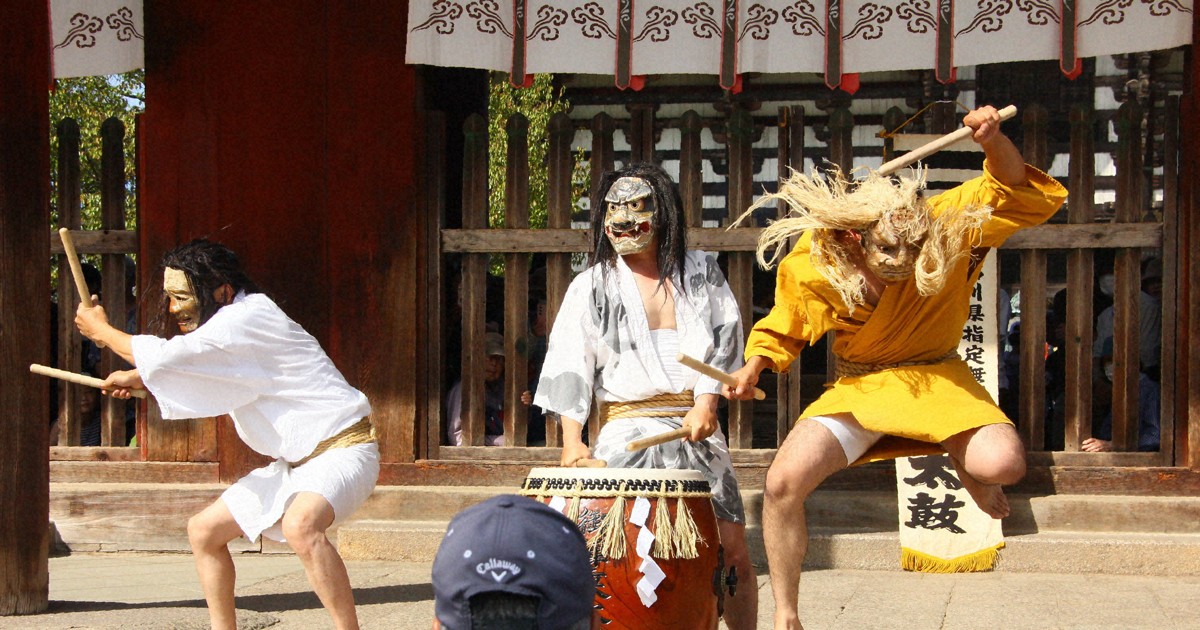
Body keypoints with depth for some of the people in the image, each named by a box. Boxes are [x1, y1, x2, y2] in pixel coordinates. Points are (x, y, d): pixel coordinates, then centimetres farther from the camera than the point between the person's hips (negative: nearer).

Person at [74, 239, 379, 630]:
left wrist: (100, 330, -7)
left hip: (341, 447, -10)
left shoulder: (248, 319, -22)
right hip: (293, 461, 10)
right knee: (205, 530, 12)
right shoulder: (230, 324, 9)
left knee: (299, 525, -38)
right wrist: (136, 379, 13)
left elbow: (166, 357, -23)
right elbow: (181, 369, 29)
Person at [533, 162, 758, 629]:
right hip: (627, 429, -2)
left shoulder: (700, 272, 13)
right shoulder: (592, 286, 7)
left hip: (697, 426, 2)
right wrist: (572, 441, -13)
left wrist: (707, 402, -10)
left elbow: (723, 341, 6)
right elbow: (569, 365, 0)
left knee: (733, 551, -1)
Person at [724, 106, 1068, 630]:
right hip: (858, 387, 1)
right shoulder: (809, 269, -17)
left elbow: (1021, 196, -25)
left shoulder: (945, 226, -22)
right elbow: (781, 331, 2)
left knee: (1003, 464, -29)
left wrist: (994, 143, -44)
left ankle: (960, 455, 11)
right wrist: (752, 369, -17)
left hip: (934, 378, -1)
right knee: (784, 481, -20)